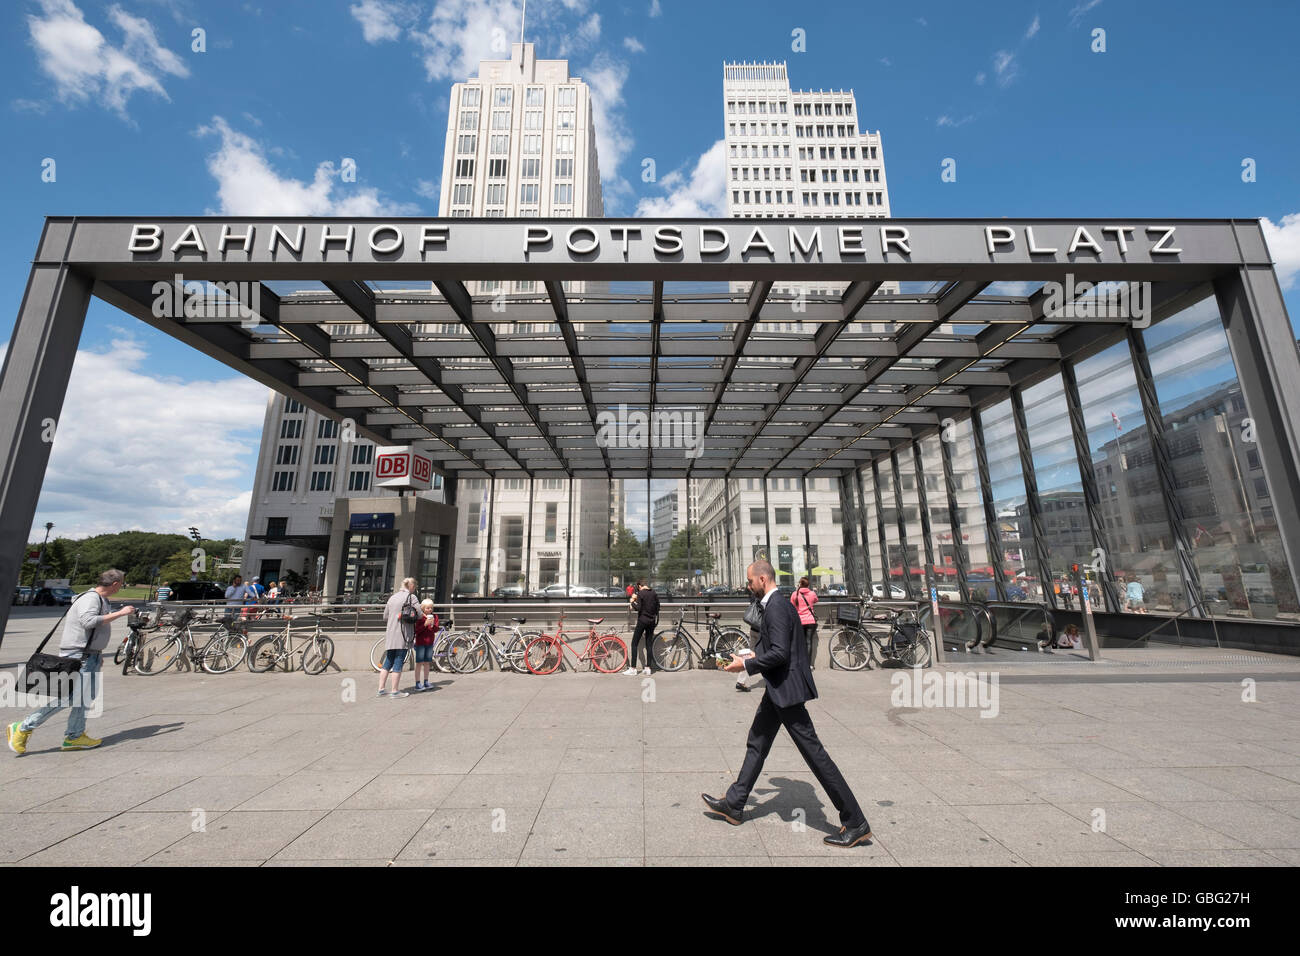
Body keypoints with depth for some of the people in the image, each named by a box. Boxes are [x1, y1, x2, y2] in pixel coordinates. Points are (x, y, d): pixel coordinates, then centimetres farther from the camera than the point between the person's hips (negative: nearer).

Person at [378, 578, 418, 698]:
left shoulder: (392, 597, 15)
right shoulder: (411, 597, -5)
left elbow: (385, 617, 18)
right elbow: (419, 614, -10)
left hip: (390, 634, 7)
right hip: (403, 634, -6)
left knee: (388, 662, 12)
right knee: (398, 662, -2)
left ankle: (381, 690, 14)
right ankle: (395, 691, 1)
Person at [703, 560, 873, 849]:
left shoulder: (776, 607, -21)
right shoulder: (778, 604, 11)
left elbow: (780, 653, -27)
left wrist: (746, 664, -17)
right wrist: (755, 657, 13)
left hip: (786, 689, -11)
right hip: (779, 690, 11)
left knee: (814, 753, -1)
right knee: (756, 744, 17)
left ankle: (855, 823, 13)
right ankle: (733, 805, 31)